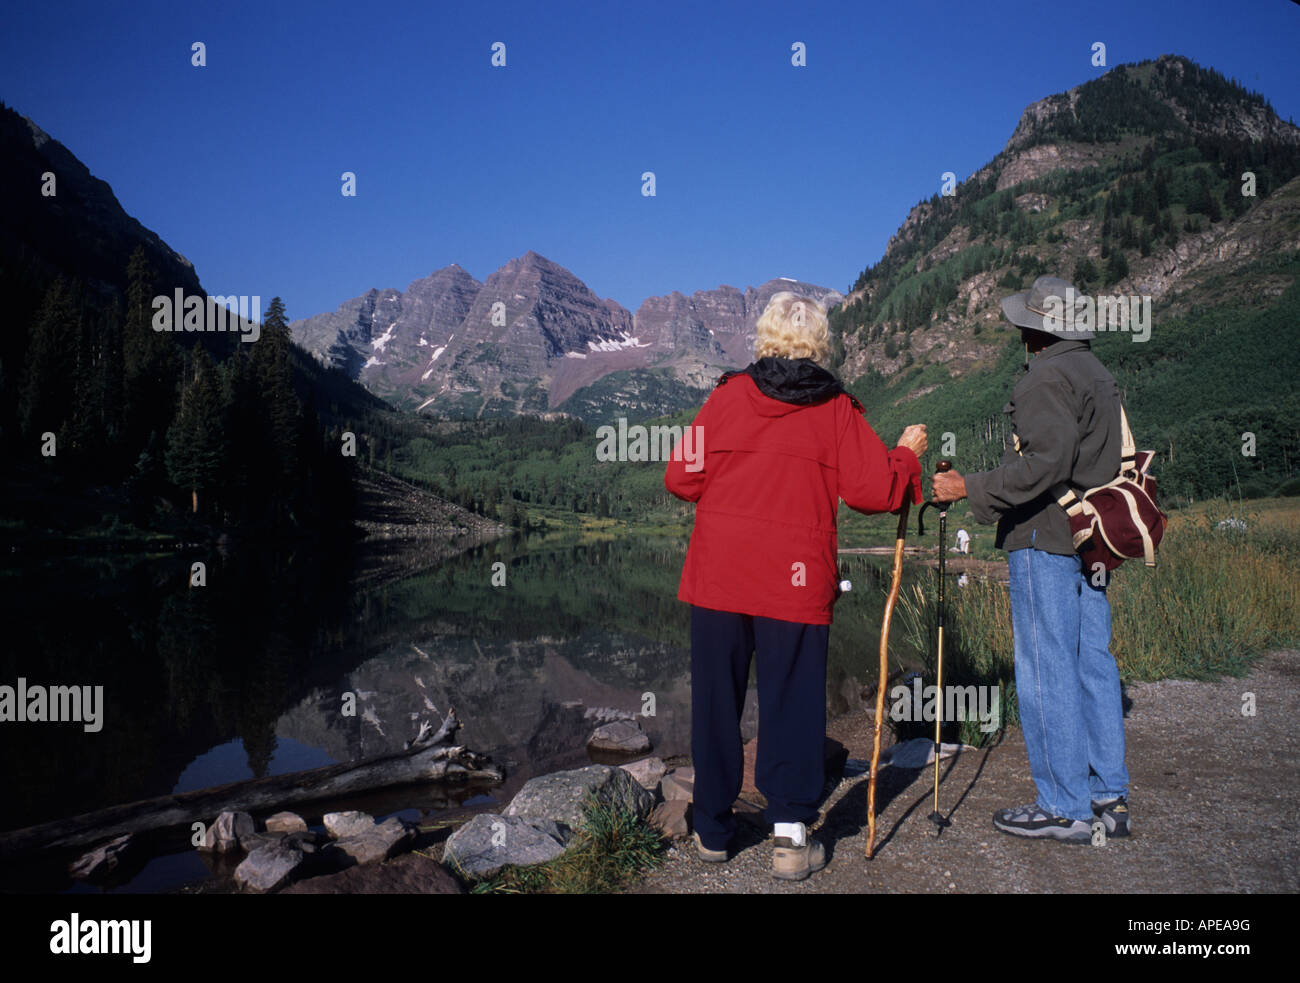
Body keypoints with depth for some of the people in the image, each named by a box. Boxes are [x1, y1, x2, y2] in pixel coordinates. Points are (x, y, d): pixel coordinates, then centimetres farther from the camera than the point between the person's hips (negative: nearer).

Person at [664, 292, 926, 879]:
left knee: (715, 701, 11)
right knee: (792, 703, 7)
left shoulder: (727, 395, 4)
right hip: (796, 582, -1)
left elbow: (680, 478, 4)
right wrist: (907, 454, 16)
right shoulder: (837, 408, 1)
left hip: (717, 574, 2)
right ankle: (791, 834, 3)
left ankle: (712, 830, 23)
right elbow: (871, 490, -2)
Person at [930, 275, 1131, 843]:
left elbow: (1045, 460, -22)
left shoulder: (1047, 376, -11)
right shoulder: (1099, 375, 18)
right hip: (1091, 539, 10)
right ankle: (1109, 796, 17)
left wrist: (971, 490, -18)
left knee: (1045, 669, -4)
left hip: (1045, 537, -9)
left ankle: (1065, 808, 2)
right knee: (1093, 662, 11)